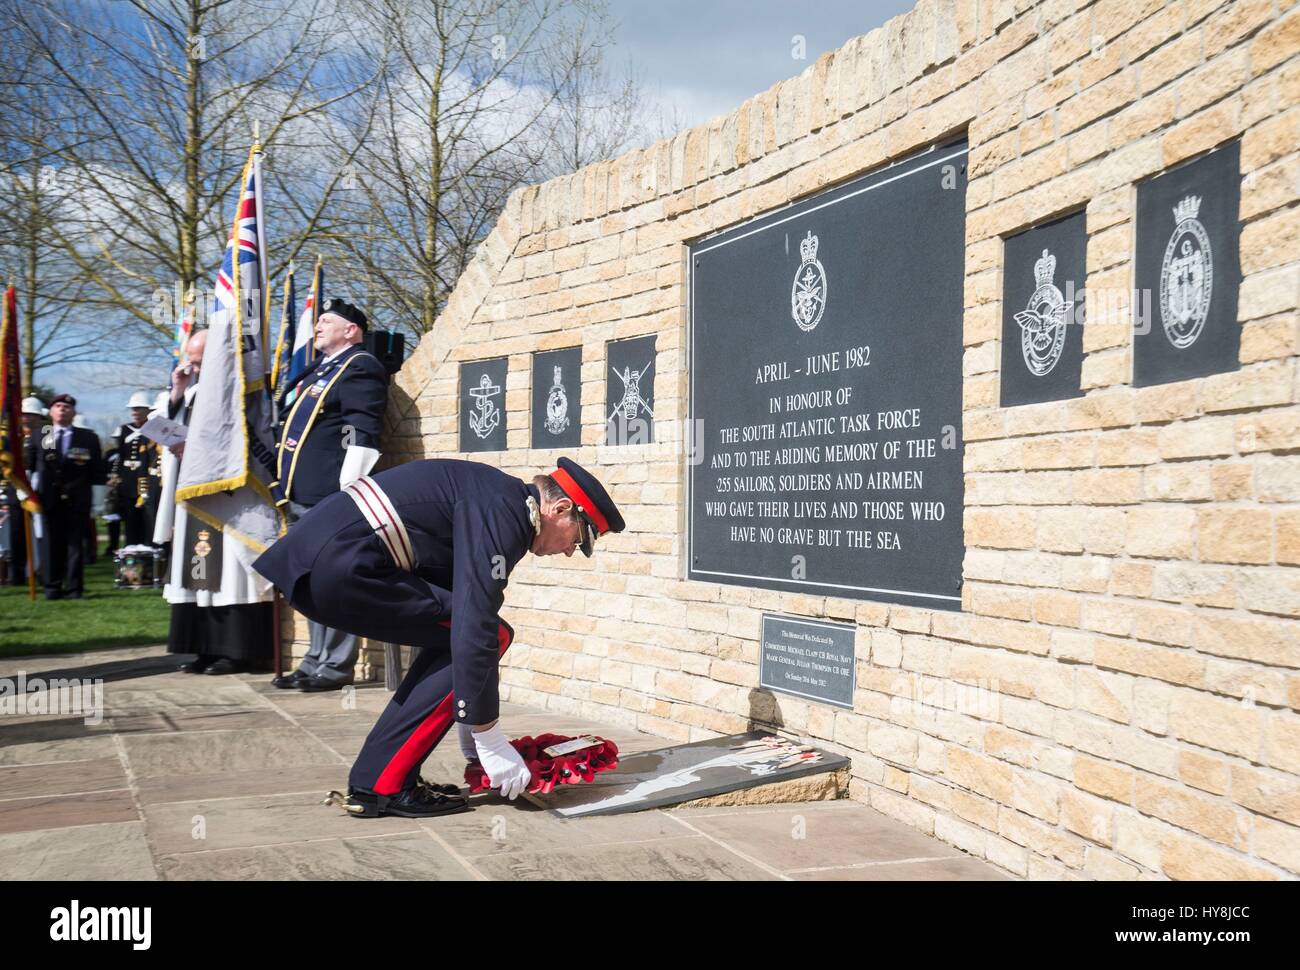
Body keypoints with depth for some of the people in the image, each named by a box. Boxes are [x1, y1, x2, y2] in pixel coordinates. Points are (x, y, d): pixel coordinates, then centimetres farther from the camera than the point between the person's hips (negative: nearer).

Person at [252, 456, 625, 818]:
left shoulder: (494, 494, 21)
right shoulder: (503, 514, -10)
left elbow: (461, 616, 28)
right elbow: (474, 628, -19)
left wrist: (471, 721, 32)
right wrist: (490, 743, -11)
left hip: (306, 563, 10)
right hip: (341, 566, -10)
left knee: (451, 639, 17)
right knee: (492, 636, -6)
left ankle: (374, 778, 17)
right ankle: (381, 785, -4)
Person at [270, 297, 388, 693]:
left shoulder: (360, 368, -6)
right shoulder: (319, 371, 24)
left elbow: (362, 436, -15)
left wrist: (347, 494, -20)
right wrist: (288, 488, 24)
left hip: (331, 497, -10)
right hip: (303, 497, 10)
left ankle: (336, 666, -2)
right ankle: (317, 661, 19)